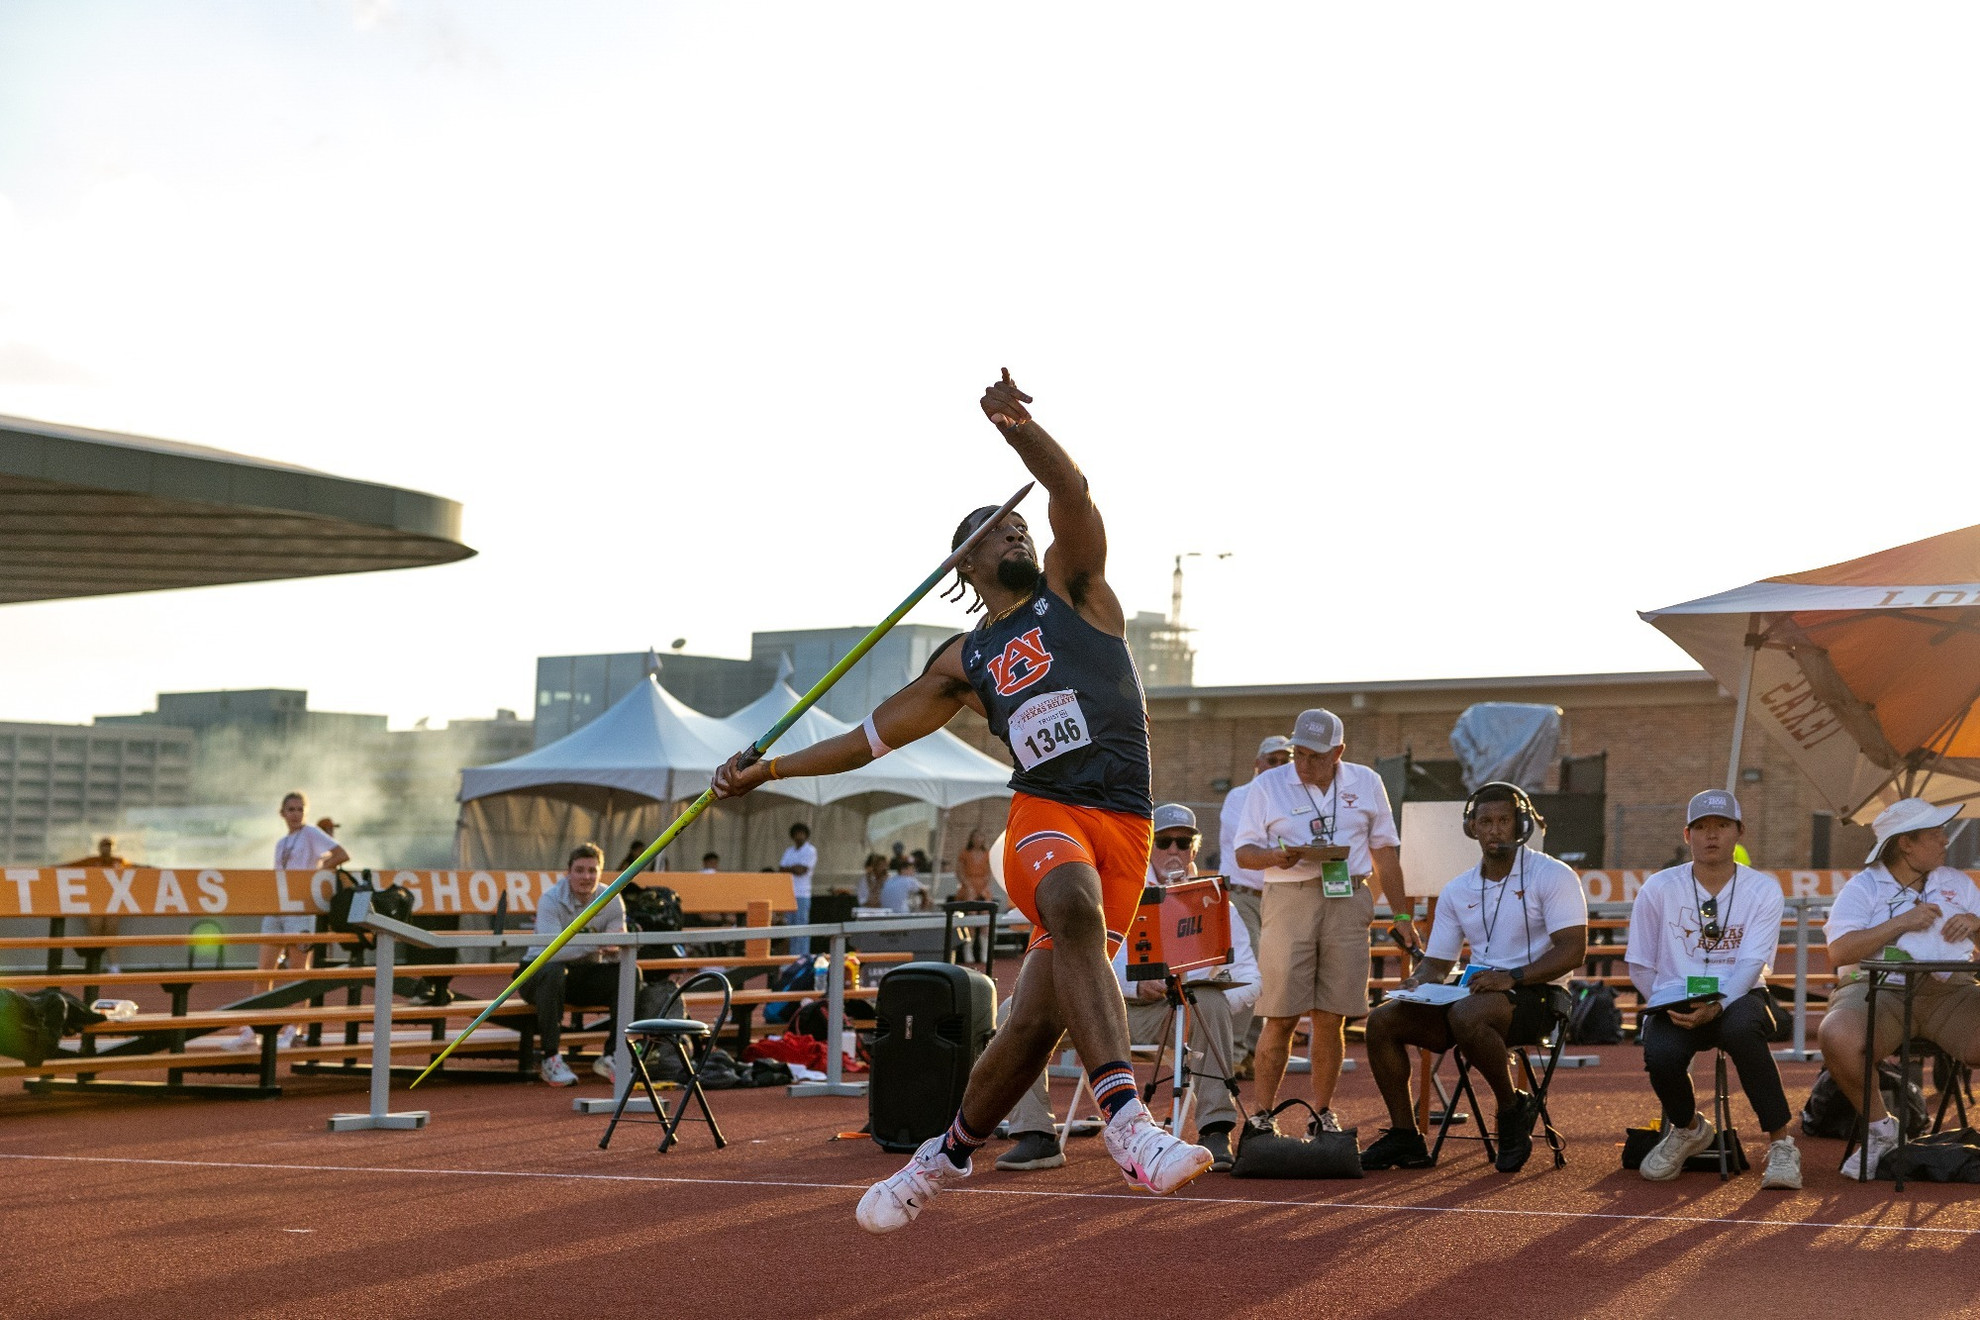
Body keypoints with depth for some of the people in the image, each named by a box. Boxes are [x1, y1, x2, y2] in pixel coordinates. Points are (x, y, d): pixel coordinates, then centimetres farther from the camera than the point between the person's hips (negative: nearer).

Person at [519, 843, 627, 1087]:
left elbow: (619, 955, -10)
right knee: (554, 972, -38)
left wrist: (615, 947, -35)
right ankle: (551, 1059, -31)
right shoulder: (551, 900, -17)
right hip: (539, 973, -4)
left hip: (587, 975, 4)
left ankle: (610, 1055, -13)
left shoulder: (611, 900, -4)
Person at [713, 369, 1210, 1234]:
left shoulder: (1072, 588, 14)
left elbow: (1072, 492, -4)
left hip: (1124, 830, 0)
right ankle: (1126, 1118, -46)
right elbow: (874, 734, 25)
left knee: (1038, 1017, -3)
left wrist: (1019, 428, -24)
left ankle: (946, 1155, 21)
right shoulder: (965, 660, 20)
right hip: (1045, 815, 0)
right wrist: (769, 769, 20)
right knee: (1075, 910, -36)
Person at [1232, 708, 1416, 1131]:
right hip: (1288, 902, -2)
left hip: (1348, 902, 2)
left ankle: (1323, 1112, 11)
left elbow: (1385, 850, 16)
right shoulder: (1267, 786, 7)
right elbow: (1244, 852, 6)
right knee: (1281, 1015, -7)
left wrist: (1401, 914, 13)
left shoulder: (1365, 783, 13)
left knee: (1331, 1017, 1)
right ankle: (1262, 1114, 0)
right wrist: (1275, 856, -16)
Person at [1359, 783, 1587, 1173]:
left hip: (1536, 995, -6)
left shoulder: (1552, 875, -4)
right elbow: (1437, 962, 15)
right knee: (1382, 1020, -11)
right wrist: (1418, 982, -10)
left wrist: (1513, 977, -25)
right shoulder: (1457, 892, 14)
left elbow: (1574, 949, -13)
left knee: (1466, 1015, -38)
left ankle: (1514, 1108, -13)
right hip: (1476, 993, 6)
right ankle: (1404, 1138, -6)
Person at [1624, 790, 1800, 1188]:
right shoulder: (1658, 889, 4)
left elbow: (1750, 963, -10)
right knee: (1661, 1055, -32)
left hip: (1738, 996, -1)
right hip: (1674, 1001, 1)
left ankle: (1780, 1144, -25)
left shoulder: (1763, 889, 1)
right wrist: (1672, 1008, -3)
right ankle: (1687, 1129, 5)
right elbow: (1640, 966, 9)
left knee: (1740, 1028, -39)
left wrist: (1716, 1006, -27)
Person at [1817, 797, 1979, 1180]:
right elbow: (1838, 953, -7)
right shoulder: (1863, 887, 6)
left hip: (1948, 991, 3)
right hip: (1876, 989, -3)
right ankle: (1880, 1128, -10)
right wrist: (1900, 923, -11)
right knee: (1838, 1037, -35)